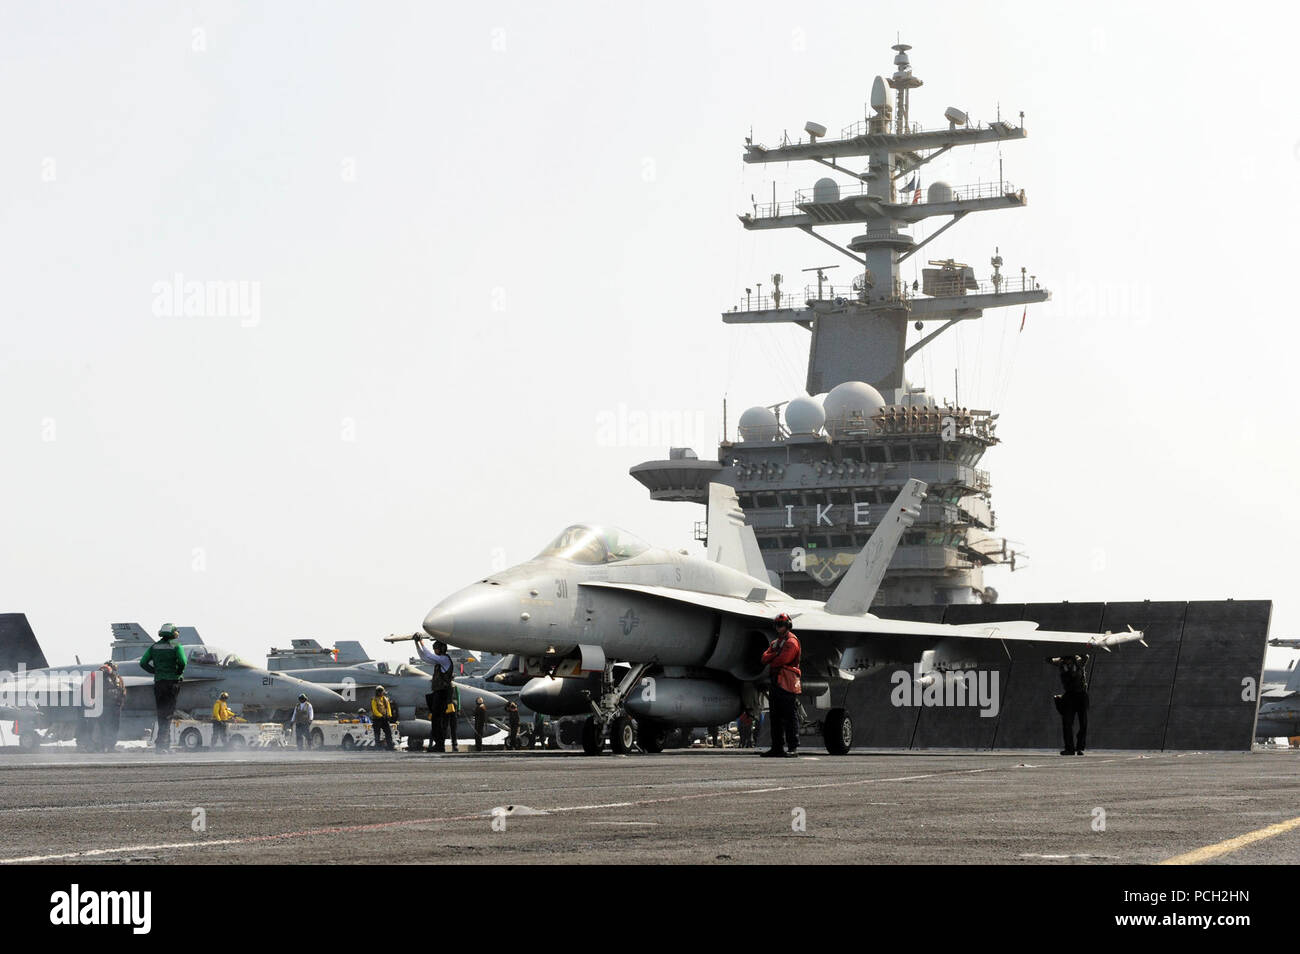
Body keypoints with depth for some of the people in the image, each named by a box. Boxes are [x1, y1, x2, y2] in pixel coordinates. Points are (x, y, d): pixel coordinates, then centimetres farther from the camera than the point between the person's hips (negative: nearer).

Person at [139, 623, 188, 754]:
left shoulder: (154, 647, 9)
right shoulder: (176, 646, -2)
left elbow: (143, 663, 2)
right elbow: (182, 661, -17)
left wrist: (155, 671, 11)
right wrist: (179, 673, 1)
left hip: (158, 683, 4)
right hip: (172, 682, -4)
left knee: (162, 714, 11)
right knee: (168, 715, -3)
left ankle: (166, 744, 11)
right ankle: (160, 745, -12)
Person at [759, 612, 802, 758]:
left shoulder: (791, 641, -5)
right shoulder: (775, 642, 22)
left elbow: (784, 659, -15)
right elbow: (765, 657, 10)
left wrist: (772, 662, 3)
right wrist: (776, 654, -7)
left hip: (787, 683, -9)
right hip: (775, 681, 9)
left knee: (790, 717, -9)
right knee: (776, 717, 10)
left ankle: (793, 748, -10)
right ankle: (777, 747, 14)